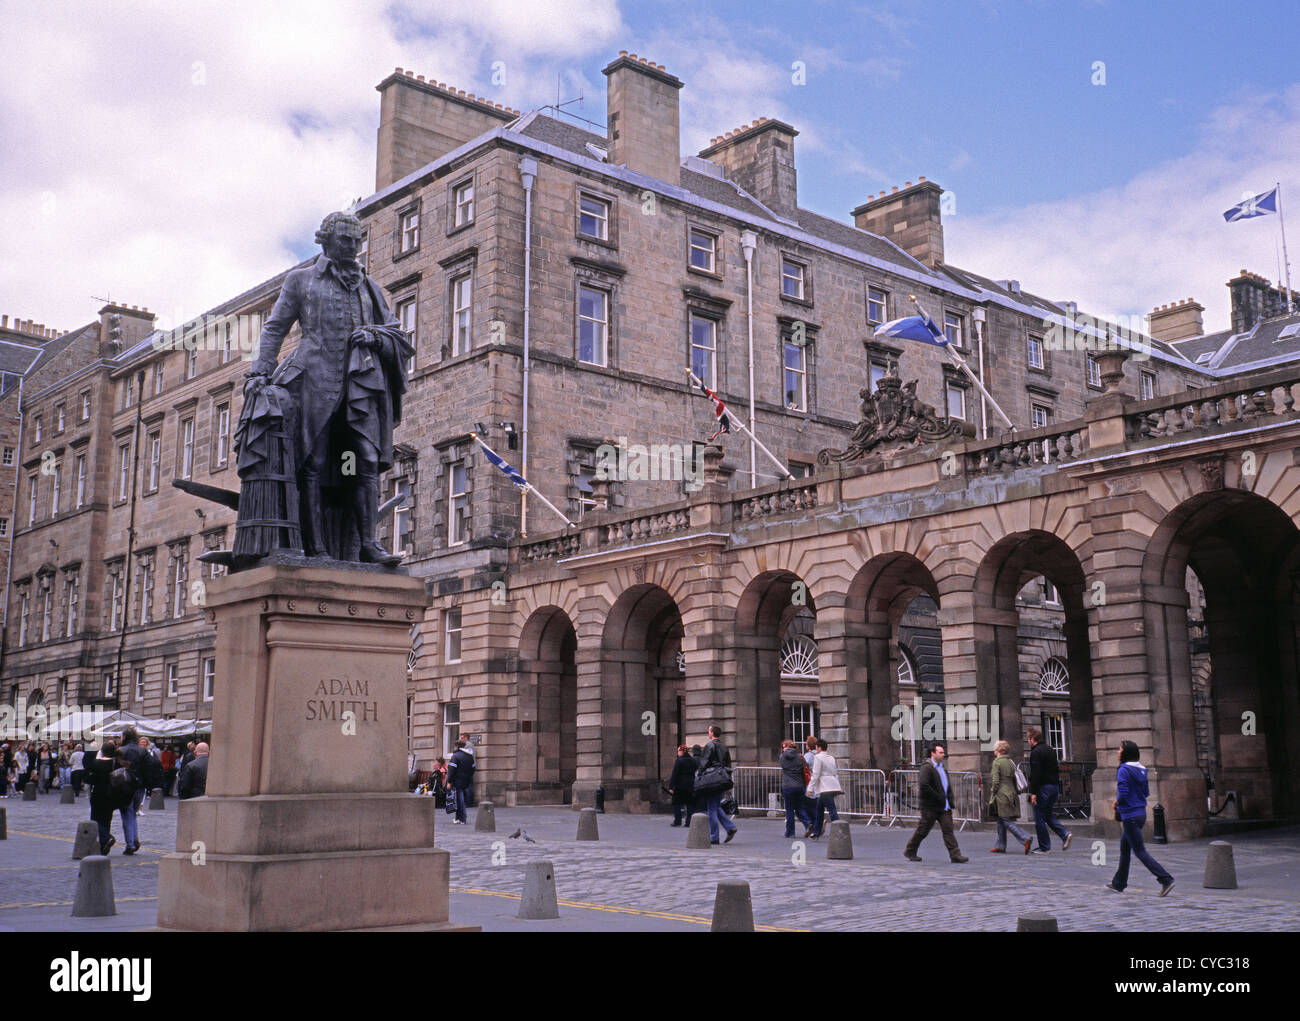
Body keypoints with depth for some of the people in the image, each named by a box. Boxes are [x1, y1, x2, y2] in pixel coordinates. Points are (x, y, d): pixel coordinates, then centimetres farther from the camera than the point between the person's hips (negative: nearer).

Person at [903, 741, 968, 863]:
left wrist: (950, 798, 9)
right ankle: (909, 852, 18)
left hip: (944, 806, 7)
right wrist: (938, 797, -21)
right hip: (930, 807, -7)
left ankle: (955, 855, -3)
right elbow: (924, 785, -24)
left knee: (948, 830, -1)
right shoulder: (926, 767, -13)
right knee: (922, 831, 3)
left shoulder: (943, 768, 15)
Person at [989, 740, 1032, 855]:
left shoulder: (997, 762, -10)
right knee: (1001, 821, 14)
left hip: (1002, 795, -8)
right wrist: (1015, 792, 17)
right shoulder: (1010, 762, 13)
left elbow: (996, 781, -14)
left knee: (1007, 821, -7)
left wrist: (992, 795, -5)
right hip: (1012, 793, 8)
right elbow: (1015, 779, 13)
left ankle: (1026, 839, -21)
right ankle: (1000, 846, 17)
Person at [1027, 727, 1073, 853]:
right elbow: (1057, 769, 20)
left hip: (1043, 788, -9)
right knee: (1047, 815, 18)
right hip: (1054, 786, 9)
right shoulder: (1049, 749, 15)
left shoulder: (1035, 752, -13)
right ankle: (1065, 834, -1)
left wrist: (1033, 792, -19)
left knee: (1039, 818, 0)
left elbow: (1035, 774, -19)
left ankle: (1044, 847, 3)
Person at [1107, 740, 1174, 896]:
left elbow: (1123, 794, -23)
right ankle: (1118, 884, 25)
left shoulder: (1123, 770, -17)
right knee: (1124, 848, 18)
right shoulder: (1141, 770, 8)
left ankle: (1166, 880, -11)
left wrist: (1116, 803, -4)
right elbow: (1146, 792, 14)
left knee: (1140, 851, -4)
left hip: (1130, 816, -9)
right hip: (1141, 813, 9)